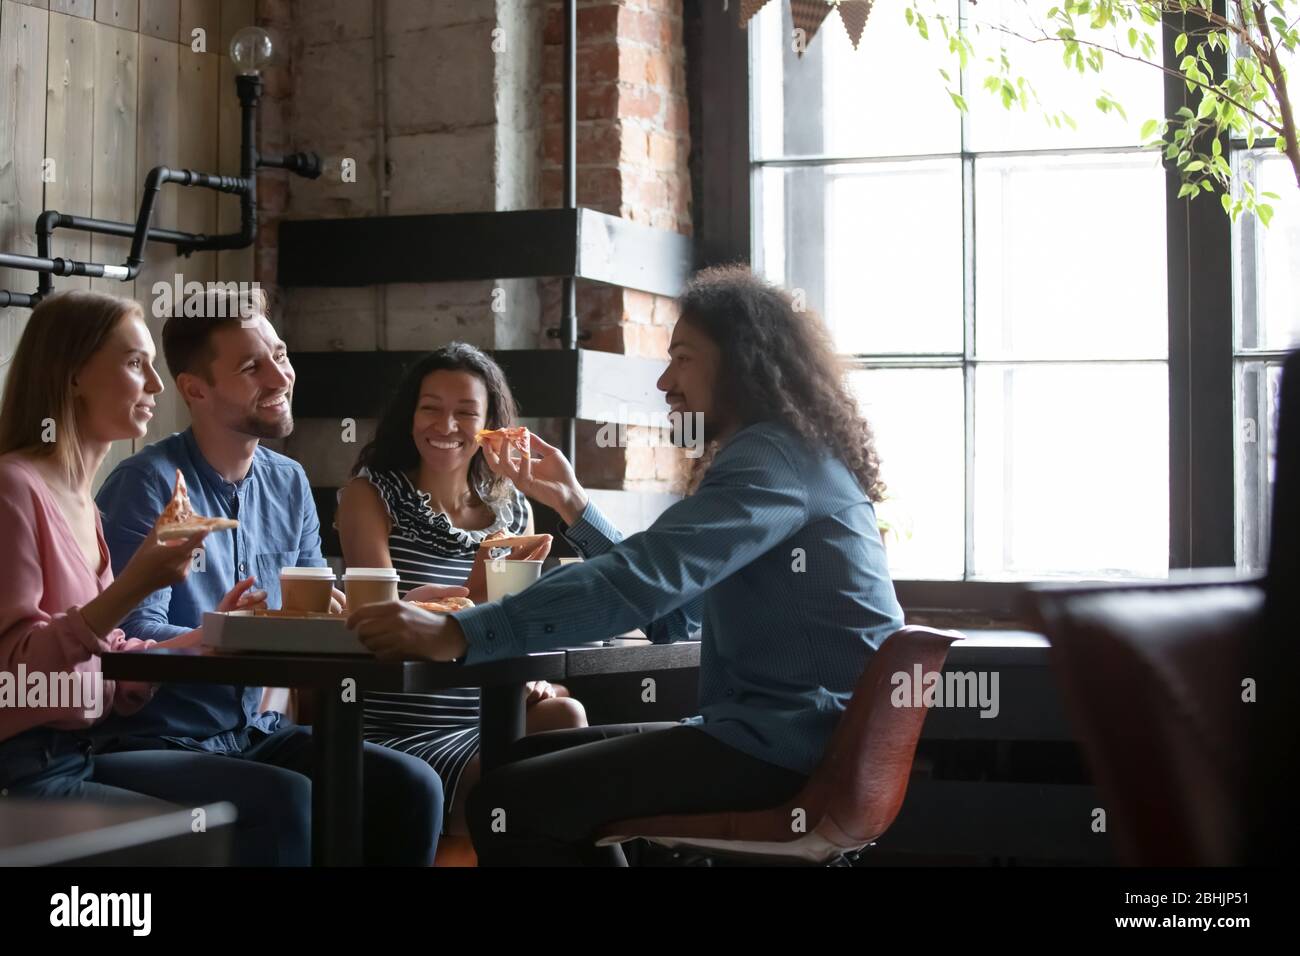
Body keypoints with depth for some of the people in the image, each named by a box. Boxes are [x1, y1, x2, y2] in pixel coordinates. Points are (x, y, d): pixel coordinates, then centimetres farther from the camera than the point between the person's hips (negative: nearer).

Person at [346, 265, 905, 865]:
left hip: (791, 747, -11)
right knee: (534, 761, 17)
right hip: (794, 733, 11)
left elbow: (644, 579, -26)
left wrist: (457, 635, -30)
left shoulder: (775, 458, -12)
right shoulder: (788, 459, 23)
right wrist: (573, 505, 17)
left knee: (506, 803, -17)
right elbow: (668, 614, 22)